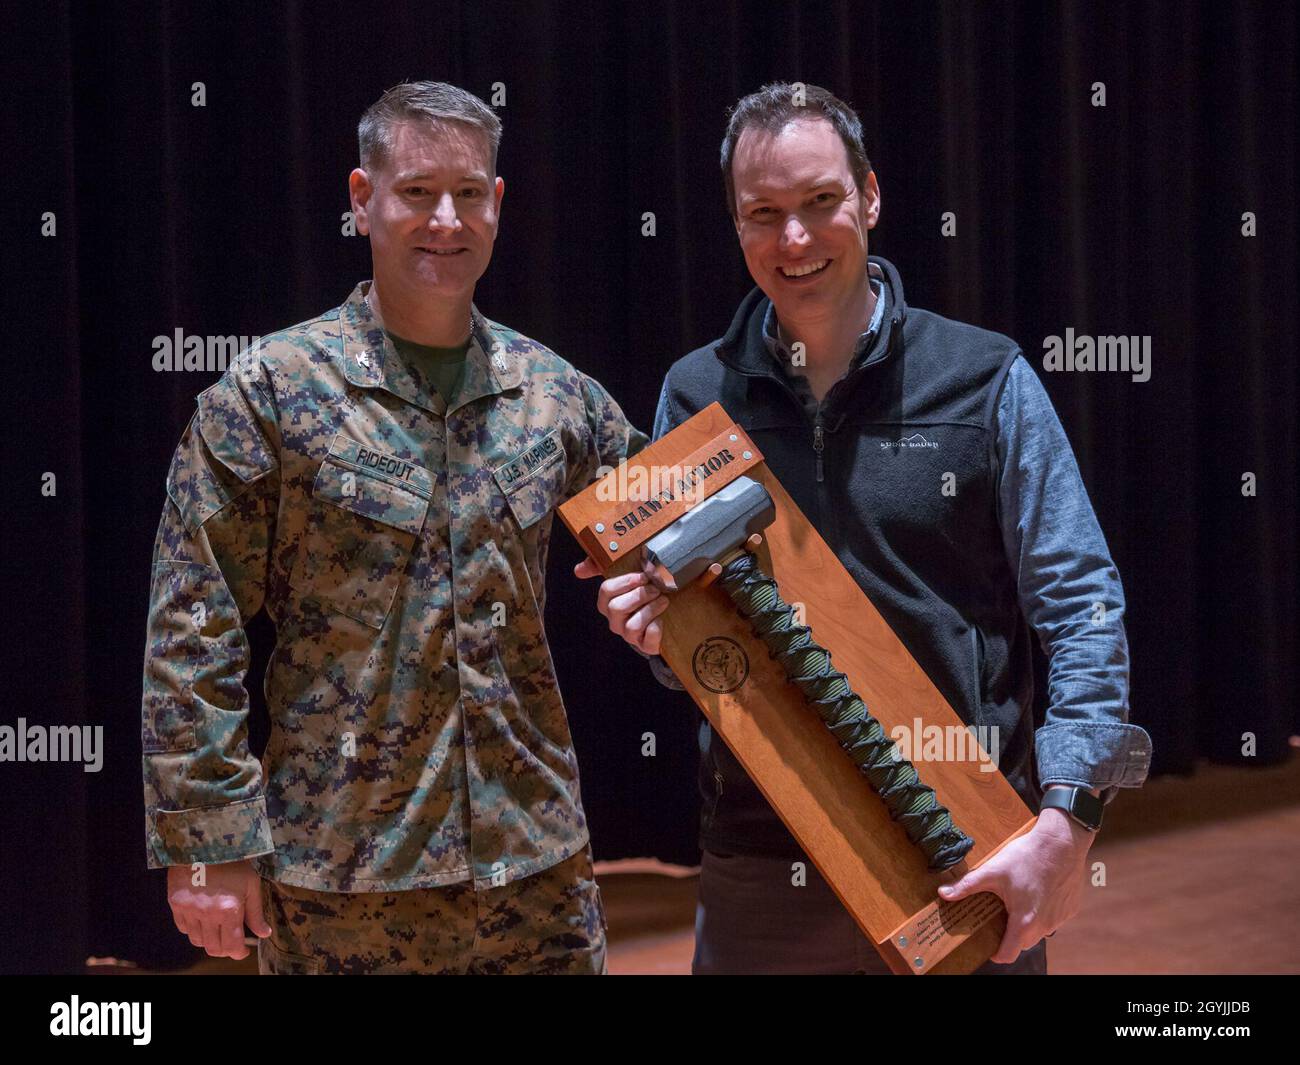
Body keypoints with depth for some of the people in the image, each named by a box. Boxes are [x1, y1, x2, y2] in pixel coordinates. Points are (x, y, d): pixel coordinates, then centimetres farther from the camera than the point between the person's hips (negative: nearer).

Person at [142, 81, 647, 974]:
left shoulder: (556, 395, 7)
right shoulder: (272, 389, -4)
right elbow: (192, 632, -6)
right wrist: (207, 840, -10)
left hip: (536, 862, 4)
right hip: (340, 876, -3)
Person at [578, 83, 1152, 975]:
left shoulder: (987, 379, -2)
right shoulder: (695, 396, 5)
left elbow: (1082, 607, -5)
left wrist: (1066, 824, -16)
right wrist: (656, 626, -11)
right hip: (762, 864, 2)